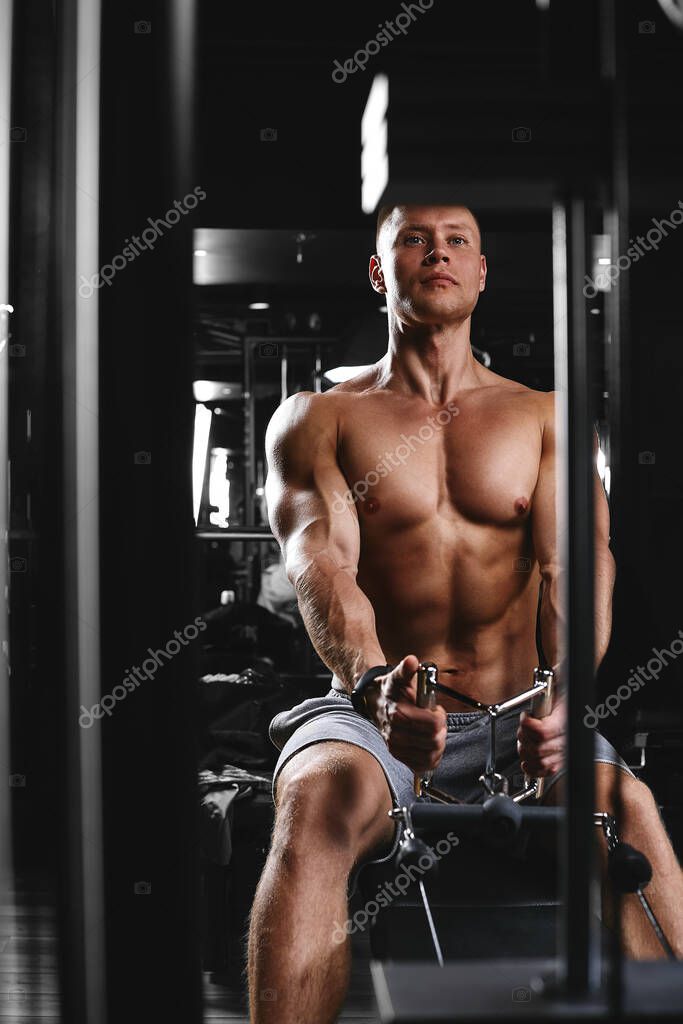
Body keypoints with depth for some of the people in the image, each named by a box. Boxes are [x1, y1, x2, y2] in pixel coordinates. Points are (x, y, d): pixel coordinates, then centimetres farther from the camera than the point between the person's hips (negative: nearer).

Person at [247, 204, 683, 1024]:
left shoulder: (546, 419, 12)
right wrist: (374, 683, -32)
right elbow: (321, 565, -10)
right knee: (318, 802, -35)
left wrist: (565, 694, -26)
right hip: (371, 713, -1)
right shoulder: (317, 420, 8)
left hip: (515, 726, 1)